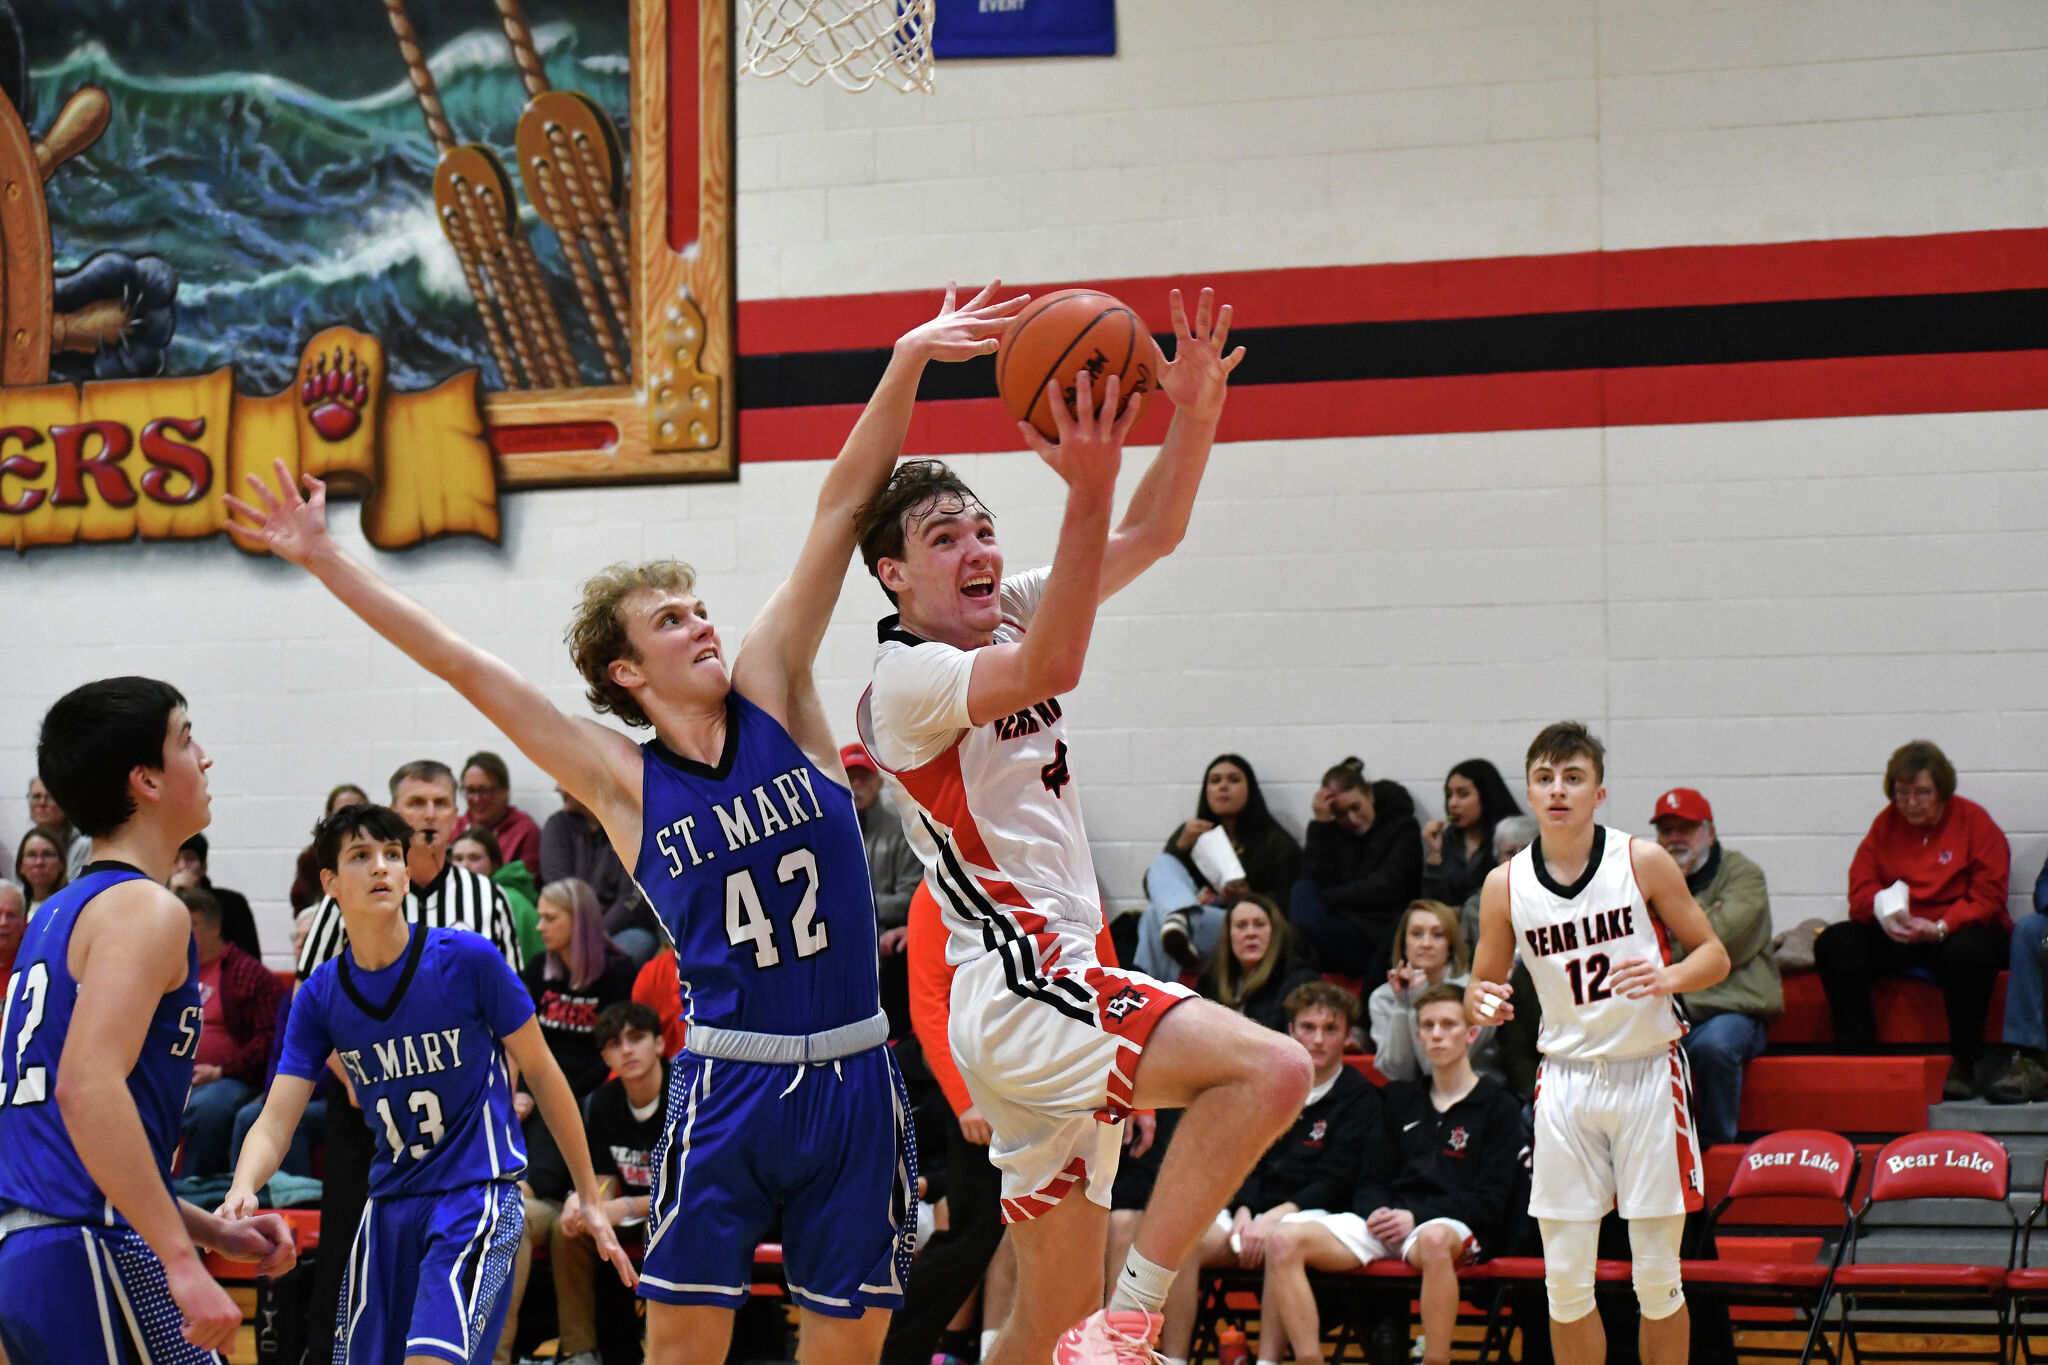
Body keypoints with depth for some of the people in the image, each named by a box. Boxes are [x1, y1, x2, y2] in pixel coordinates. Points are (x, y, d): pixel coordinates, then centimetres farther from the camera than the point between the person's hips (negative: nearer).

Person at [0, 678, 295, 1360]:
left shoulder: (57, 914, 21)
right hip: (97, 1257, -9)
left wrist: (211, 1229, 23)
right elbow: (89, 1088, -23)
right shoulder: (145, 911, -8)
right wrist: (182, 1261, -25)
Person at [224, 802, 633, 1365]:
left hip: (479, 1194, -5)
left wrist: (590, 1201, 2)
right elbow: (276, 1123, -4)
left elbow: (542, 1073, -1)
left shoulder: (468, 959, -10)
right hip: (390, 1206, 5)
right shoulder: (320, 996, 0)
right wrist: (243, 1187, -27)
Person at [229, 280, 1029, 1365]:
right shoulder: (620, 783, 0)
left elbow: (839, 508, 0)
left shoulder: (771, 694, 5)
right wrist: (328, 563, -2)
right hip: (726, 1082, -2)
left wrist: (907, 365, -6)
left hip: (851, 1077, 2)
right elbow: (461, 665, -1)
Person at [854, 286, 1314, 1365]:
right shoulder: (904, 676, -9)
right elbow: (1052, 670, -26)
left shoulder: (1008, 613, 16)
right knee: (1269, 1068, -26)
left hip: (1051, 988, 9)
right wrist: (1086, 493, -33)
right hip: (1018, 990, -9)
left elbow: (1150, 537, 14)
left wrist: (1194, 416, -4)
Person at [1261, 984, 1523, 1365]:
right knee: (1285, 1241, -20)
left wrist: (1416, 1217, -14)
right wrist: (1376, 1212, -5)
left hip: (1454, 1225, -5)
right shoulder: (1401, 1099, 23)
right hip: (1387, 1221, 5)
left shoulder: (1498, 1106, 7)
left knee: (1434, 1242, -44)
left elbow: (1491, 1198, -3)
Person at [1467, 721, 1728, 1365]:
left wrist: (1667, 979, -20)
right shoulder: (1506, 885, -1)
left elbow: (1714, 954, 0)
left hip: (1648, 1076, -2)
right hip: (1566, 1082, 2)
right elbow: (1481, 989, 8)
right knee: (1565, 1282, 2)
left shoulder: (1643, 862, -6)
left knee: (1657, 1276, 1)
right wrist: (1481, 1004, -15)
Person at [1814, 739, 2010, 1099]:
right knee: (1833, 945, -20)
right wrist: (1884, 915, -21)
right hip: (1896, 935, 4)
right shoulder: (1886, 823, 7)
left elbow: (1987, 898, -10)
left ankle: (1963, 1065, -25)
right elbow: (1861, 888, 4)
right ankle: (1855, 1056, -19)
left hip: (1956, 931, -4)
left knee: (1968, 952, -39)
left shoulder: (1974, 821, -4)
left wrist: (1939, 929, -27)